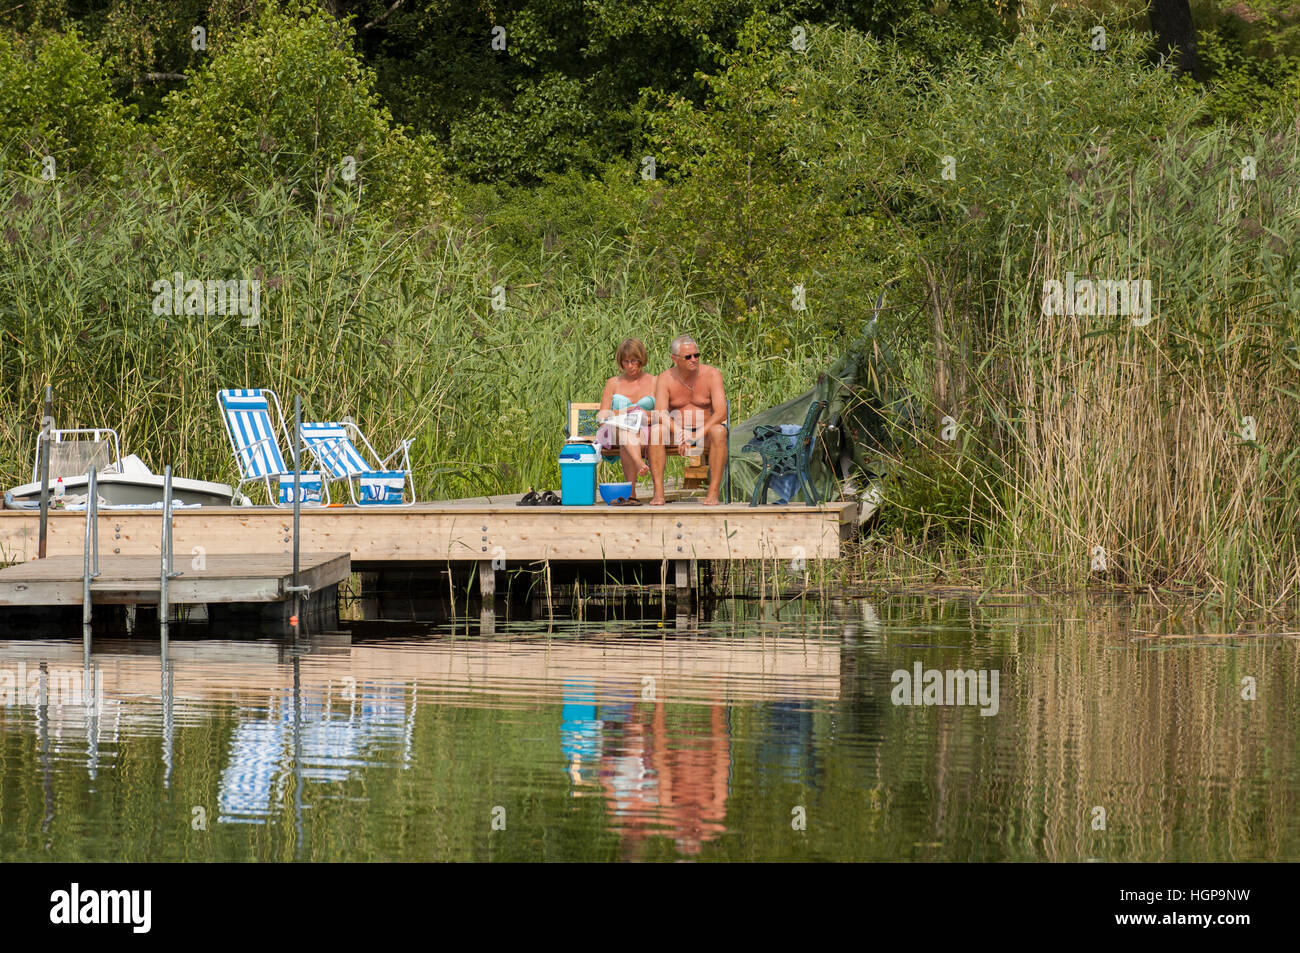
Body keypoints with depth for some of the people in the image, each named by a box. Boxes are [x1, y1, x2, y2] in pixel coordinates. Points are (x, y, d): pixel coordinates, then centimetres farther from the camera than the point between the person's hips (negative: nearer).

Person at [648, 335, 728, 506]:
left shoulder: (712, 375, -8)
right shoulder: (665, 379, -4)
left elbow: (721, 413, -17)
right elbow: (661, 414, -15)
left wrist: (698, 435, -31)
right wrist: (678, 434, -34)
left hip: (705, 430, -1)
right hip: (676, 431, 1)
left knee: (719, 432, -35)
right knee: (656, 430, -30)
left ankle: (713, 492, -35)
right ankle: (658, 492, -34)